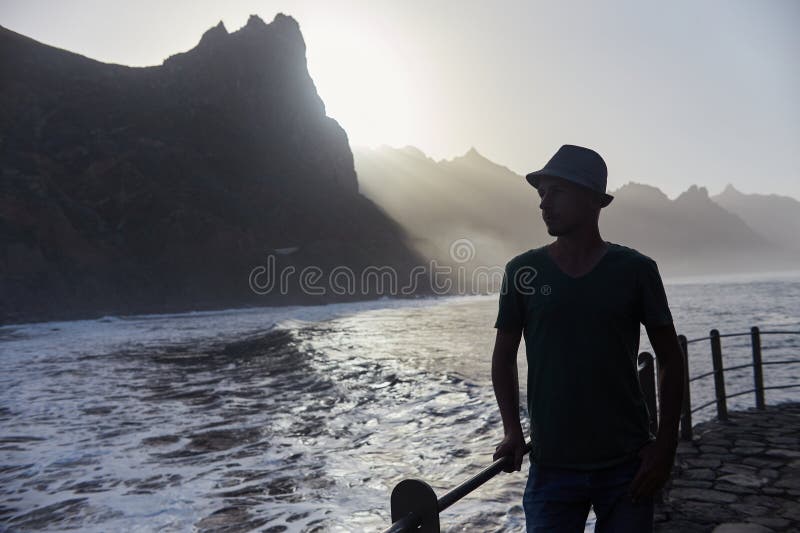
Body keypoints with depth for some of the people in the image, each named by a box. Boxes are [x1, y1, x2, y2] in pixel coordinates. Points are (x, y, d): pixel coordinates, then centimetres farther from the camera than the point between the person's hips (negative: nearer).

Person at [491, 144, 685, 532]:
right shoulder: (522, 271, -2)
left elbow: (670, 359, 4)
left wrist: (666, 444, -2)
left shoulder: (636, 270, -3)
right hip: (551, 467, 0)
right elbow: (504, 357, 7)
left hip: (627, 466, 1)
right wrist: (512, 431, -2)